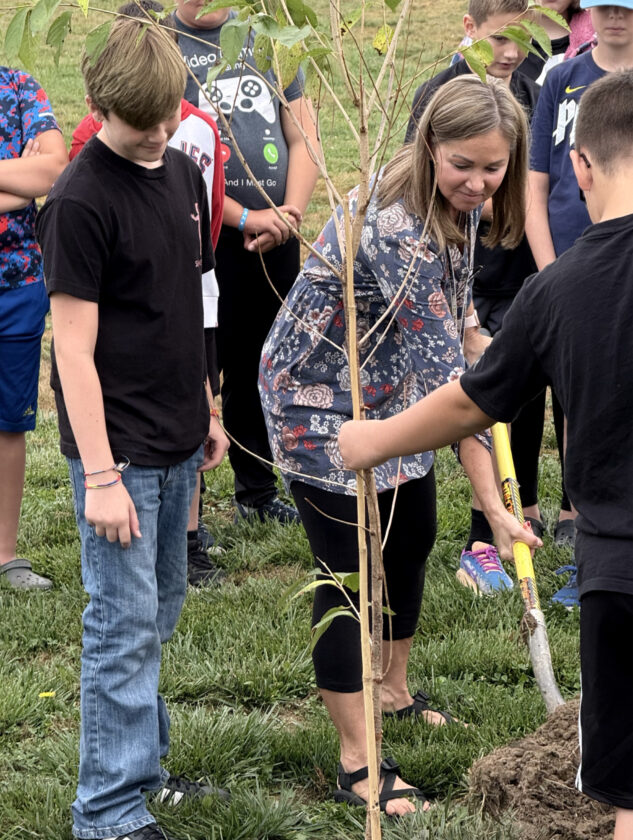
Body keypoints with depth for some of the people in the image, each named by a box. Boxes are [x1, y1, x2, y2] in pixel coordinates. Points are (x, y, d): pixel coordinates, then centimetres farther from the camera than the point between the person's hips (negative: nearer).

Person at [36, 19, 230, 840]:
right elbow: (74, 348, -18)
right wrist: (101, 474, -20)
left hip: (176, 442, 8)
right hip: (119, 448, -8)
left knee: (159, 613, 17)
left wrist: (206, 408, 20)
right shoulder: (81, 200, -17)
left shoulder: (182, 173, 8)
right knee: (125, 627, -3)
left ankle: (142, 764, 31)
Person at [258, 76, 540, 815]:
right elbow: (445, 377, -34)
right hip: (320, 398, -9)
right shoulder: (395, 229, -36)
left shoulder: (459, 204, -9)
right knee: (349, 571, -4)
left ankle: (393, 692, 40)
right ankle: (356, 765, 5)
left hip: (390, 389, 9)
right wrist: (492, 506, -31)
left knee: (411, 538, 19)